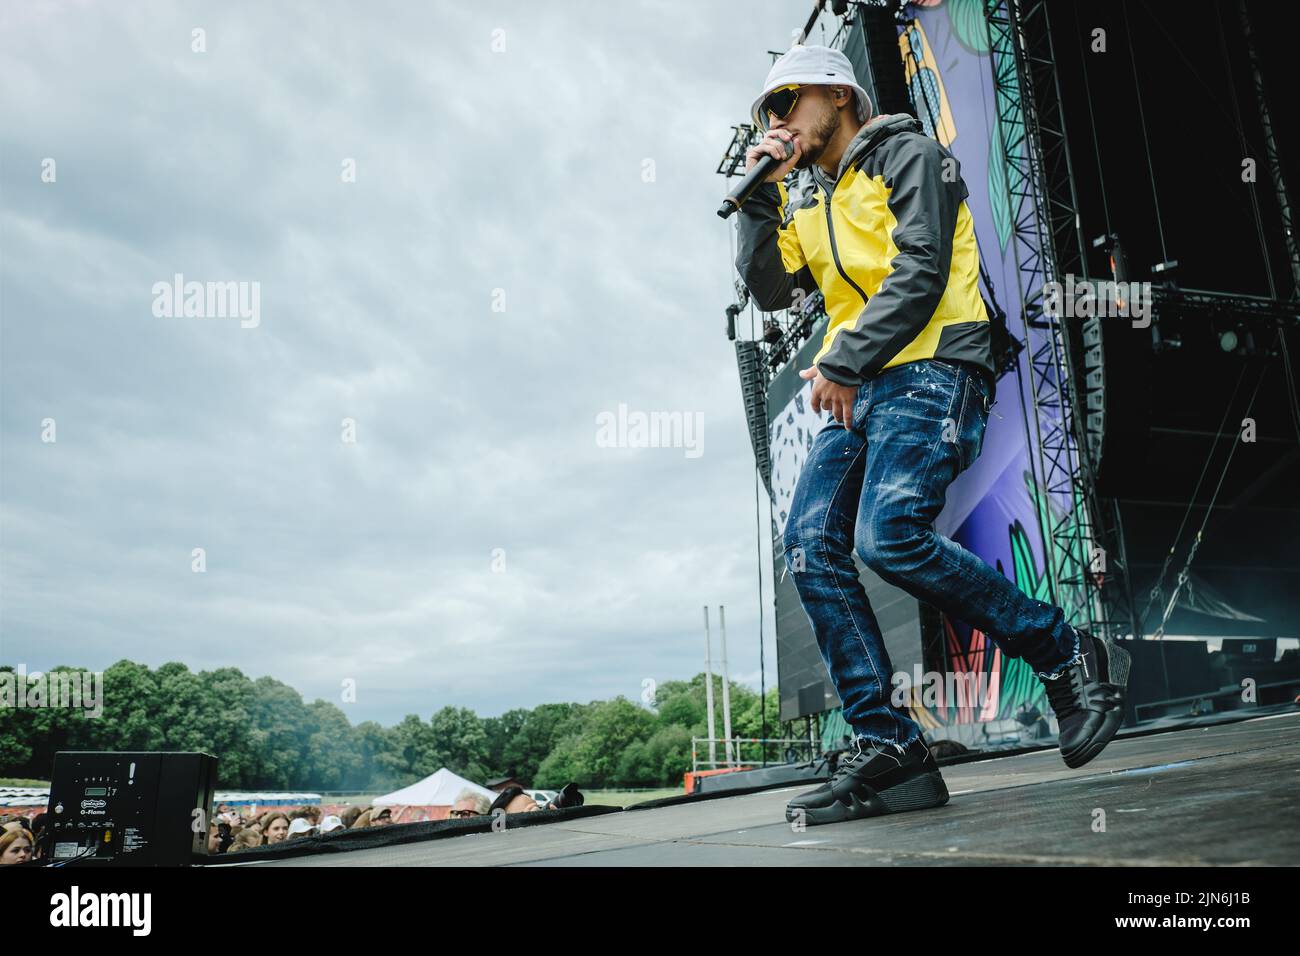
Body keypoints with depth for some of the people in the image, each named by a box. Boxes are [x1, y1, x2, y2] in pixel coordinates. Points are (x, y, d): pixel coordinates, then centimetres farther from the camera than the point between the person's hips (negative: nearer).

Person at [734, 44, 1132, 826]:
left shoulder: (904, 154, 5)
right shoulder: (808, 200, 27)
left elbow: (919, 272, -10)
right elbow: (770, 288, 16)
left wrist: (842, 360, -16)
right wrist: (759, 196, 9)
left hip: (929, 373, -7)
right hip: (861, 391, 7)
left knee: (890, 537, -25)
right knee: (811, 543, -11)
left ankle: (1072, 658, -6)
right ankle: (890, 750, -9)